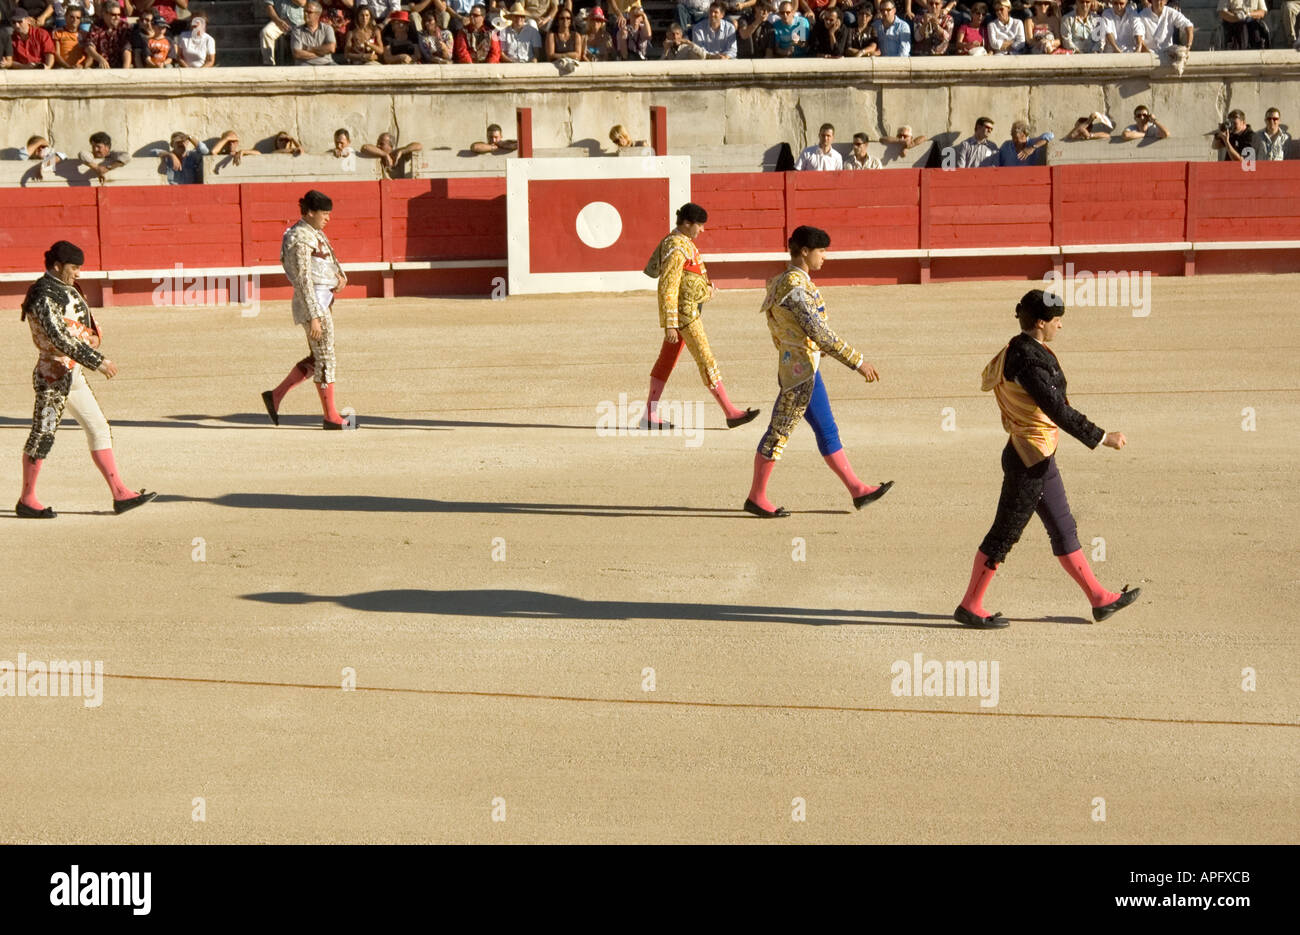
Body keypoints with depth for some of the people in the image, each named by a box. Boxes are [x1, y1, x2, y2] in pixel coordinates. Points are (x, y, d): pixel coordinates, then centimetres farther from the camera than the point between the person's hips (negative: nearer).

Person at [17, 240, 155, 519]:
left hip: (74, 375, 10)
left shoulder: (66, 290, 11)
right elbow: (61, 338, -29)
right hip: (53, 377, -10)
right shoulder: (44, 298, -19)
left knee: (99, 430, 8)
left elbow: (87, 319, 26)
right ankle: (26, 501, 11)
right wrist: (98, 361, -28)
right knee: (43, 436, 0)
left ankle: (120, 494, 10)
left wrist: (94, 335, 6)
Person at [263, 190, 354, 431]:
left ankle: (275, 395, 20)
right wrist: (314, 317, -24)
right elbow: (303, 280, -21)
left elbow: (331, 260, 22)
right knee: (325, 359, -4)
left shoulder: (316, 233, 14)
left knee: (317, 358, 15)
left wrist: (341, 277, -2)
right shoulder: (301, 239, -17)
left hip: (323, 300, 10)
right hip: (313, 303, -10)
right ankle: (331, 416, 3)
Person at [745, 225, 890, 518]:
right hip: (800, 371, -10)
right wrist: (857, 361, -23)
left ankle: (857, 489, 20)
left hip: (807, 369, 10)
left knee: (827, 430, 14)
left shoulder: (792, 282, 10)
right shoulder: (794, 288, -21)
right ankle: (756, 498, 9)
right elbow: (818, 332, -25)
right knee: (780, 432, 0)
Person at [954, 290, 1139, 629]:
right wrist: (1102, 438, -22)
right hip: (1029, 460, -10)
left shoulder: (1020, 351, 8)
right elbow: (1058, 411, -26)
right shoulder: (1028, 361, -23)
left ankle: (1099, 599, 22)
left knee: (1064, 530, 15)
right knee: (1005, 533, 0)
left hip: (1039, 459, 10)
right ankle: (969, 607, 9)